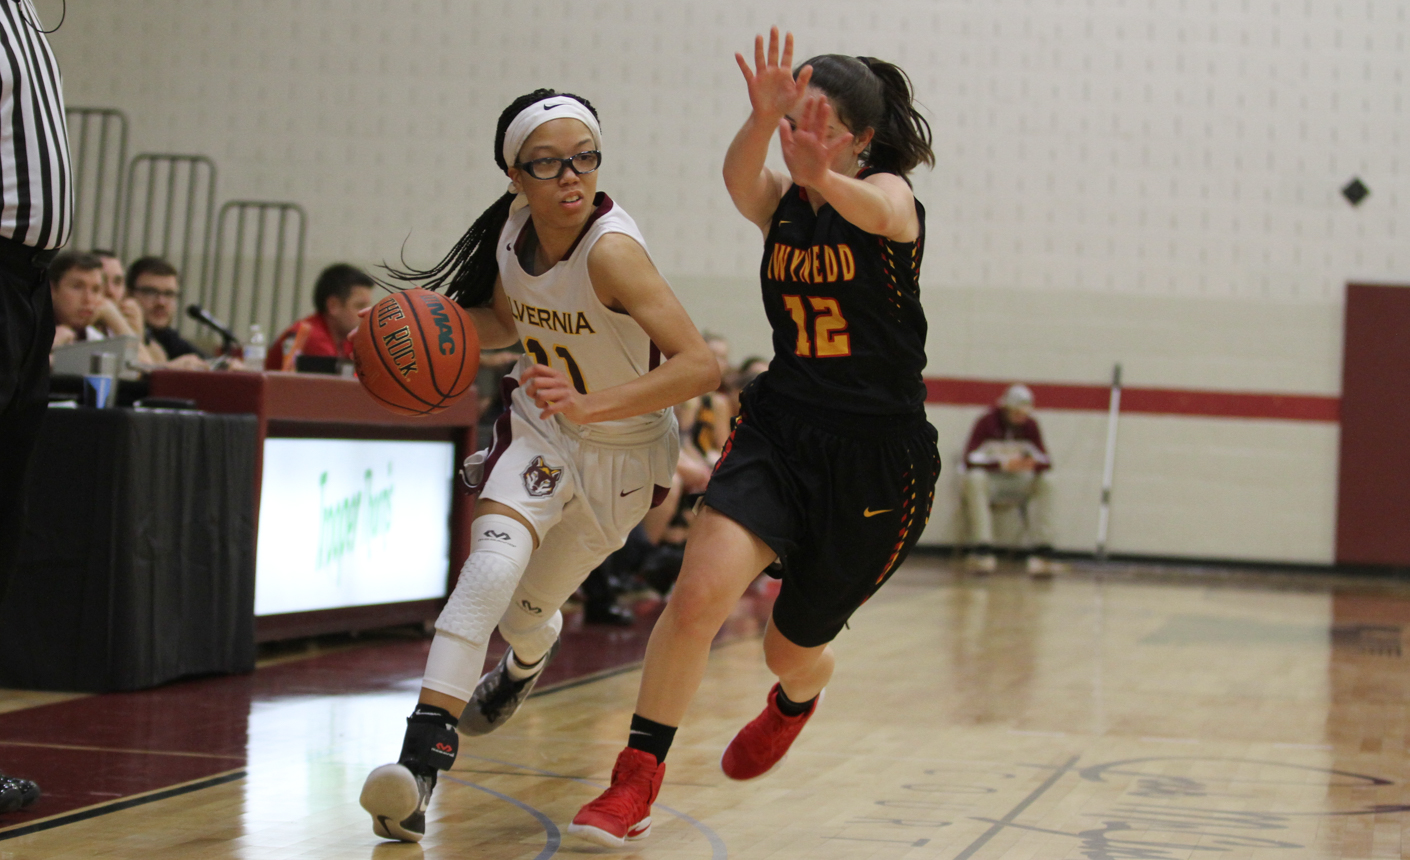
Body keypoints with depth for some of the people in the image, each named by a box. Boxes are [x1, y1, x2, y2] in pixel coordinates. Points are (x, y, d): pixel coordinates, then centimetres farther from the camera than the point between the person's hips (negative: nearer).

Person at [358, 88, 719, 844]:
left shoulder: (610, 251, -32)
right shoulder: (512, 230, -12)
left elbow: (699, 364, -38)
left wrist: (591, 405, -48)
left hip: (621, 448, -3)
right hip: (541, 425, 3)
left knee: (526, 610, 12)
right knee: (494, 561, -25)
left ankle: (526, 659, 53)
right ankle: (422, 756, -29)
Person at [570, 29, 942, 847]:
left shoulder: (890, 196, -10)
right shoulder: (781, 204, 2)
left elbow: (874, 209, -37)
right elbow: (740, 178, -23)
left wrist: (822, 175, -61)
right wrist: (762, 119, -46)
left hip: (879, 456, -3)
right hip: (780, 427, 3)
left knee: (793, 649, 11)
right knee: (699, 592, -22)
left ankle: (795, 704, 50)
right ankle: (636, 782, -12)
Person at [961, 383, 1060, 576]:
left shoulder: (1030, 425, 1)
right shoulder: (987, 422, -12)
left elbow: (1045, 460, -2)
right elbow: (970, 459, -20)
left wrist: (1034, 464, -28)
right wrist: (1004, 464, -30)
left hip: (1017, 481, 4)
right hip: (990, 477, -4)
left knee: (1043, 484, -22)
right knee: (975, 479, -36)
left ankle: (1041, 553, -29)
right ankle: (982, 552, -42)